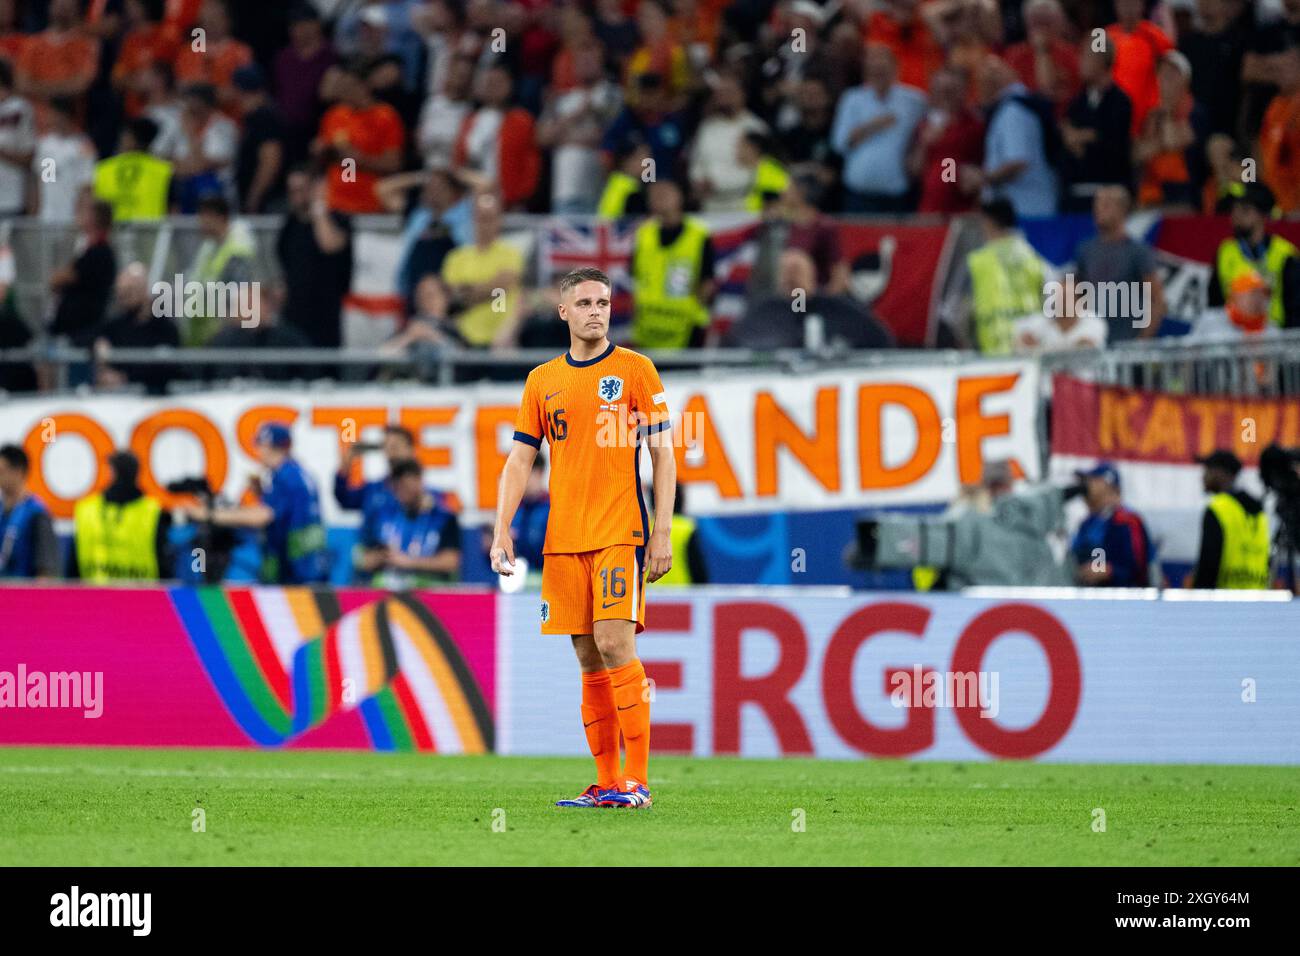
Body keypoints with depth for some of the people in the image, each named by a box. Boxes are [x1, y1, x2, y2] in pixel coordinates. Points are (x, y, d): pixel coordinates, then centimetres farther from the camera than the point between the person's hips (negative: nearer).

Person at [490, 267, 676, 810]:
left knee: (614, 645, -15)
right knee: (590, 662, 4)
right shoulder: (542, 381, 12)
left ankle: (637, 780, -14)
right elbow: (519, 460, 12)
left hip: (618, 534, -4)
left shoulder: (635, 371, 2)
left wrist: (662, 533, -6)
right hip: (563, 538, 4)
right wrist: (502, 531, 0)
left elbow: (662, 455, 1)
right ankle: (607, 785, 7)